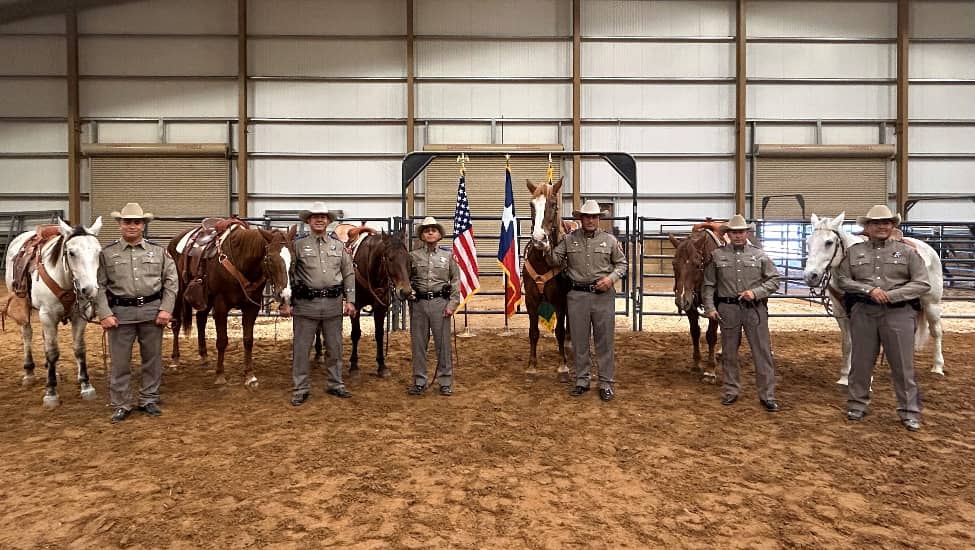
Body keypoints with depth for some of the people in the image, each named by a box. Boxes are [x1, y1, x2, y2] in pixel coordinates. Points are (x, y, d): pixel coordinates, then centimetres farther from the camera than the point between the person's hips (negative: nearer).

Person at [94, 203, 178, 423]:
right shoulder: (107, 253, 1)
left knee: (152, 359, 10)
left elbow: (171, 281, 3)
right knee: (120, 362, 6)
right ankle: (121, 405, 20)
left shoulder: (158, 251, 3)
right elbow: (99, 286, 0)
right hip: (120, 312, -1)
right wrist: (104, 314, -9)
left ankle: (149, 400, 25)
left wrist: (166, 309, -5)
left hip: (152, 311, 1)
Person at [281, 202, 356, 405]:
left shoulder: (338, 246, 8)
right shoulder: (298, 245, 0)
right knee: (301, 347, 3)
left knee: (335, 347, 11)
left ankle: (335, 384, 25)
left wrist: (350, 300, 2)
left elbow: (349, 274, 9)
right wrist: (285, 303, -6)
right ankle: (300, 389, 14)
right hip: (306, 303, -2)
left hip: (333, 303, 3)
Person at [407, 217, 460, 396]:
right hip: (418, 303, 1)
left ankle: (445, 382, 15)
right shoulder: (413, 256, 5)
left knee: (443, 343, 4)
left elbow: (456, 281, 3)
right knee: (418, 343, 7)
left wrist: (452, 304, -5)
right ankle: (419, 381, 19)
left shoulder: (448, 256, 5)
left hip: (441, 302, -1)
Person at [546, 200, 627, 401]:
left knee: (605, 341, 4)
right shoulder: (569, 239, 4)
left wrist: (611, 278, -10)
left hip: (603, 295, -1)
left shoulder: (610, 240, 3)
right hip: (577, 295, 1)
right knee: (579, 341, 9)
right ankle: (582, 381, 22)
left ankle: (606, 383, 15)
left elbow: (621, 263, 7)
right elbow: (555, 261, 4)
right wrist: (548, 250, -16)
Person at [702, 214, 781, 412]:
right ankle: (731, 391, 23)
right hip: (727, 308, 1)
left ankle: (767, 395, 12)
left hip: (755, 308, 0)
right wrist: (710, 307, -3)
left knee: (762, 351, 2)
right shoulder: (717, 255, 3)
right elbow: (709, 284, 6)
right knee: (729, 352, 10)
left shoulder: (759, 254, 3)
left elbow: (774, 280, 3)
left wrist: (756, 292, -12)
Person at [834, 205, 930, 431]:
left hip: (898, 313, -1)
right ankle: (857, 404, 23)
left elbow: (923, 283, -2)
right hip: (863, 312, 1)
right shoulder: (854, 251, 6)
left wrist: (891, 295, -15)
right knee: (861, 362, 10)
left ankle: (909, 412, 15)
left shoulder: (907, 251, 2)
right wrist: (869, 290, -14)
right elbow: (842, 280, 1)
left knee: (903, 364, 4)